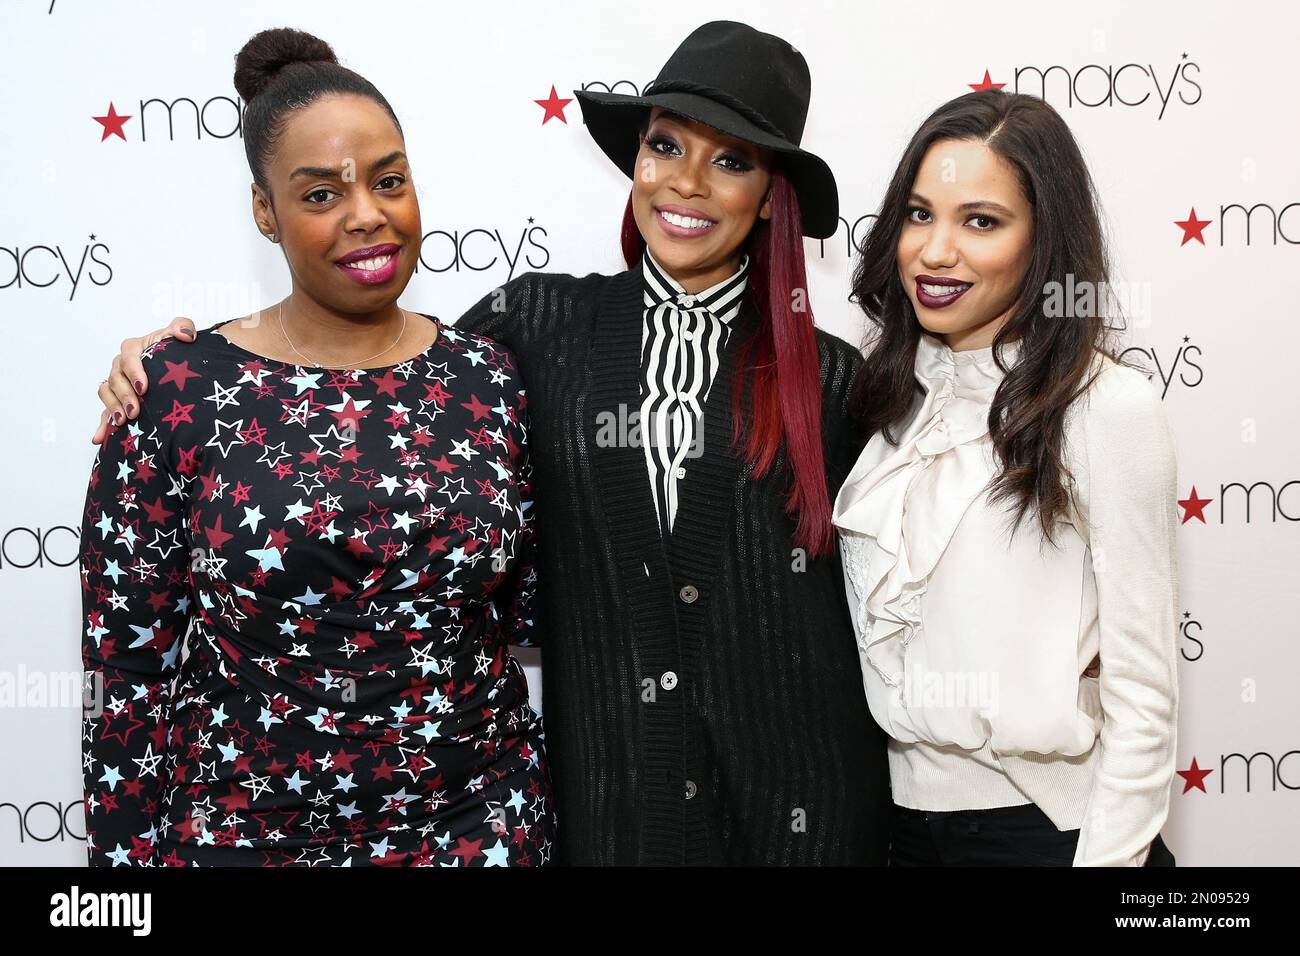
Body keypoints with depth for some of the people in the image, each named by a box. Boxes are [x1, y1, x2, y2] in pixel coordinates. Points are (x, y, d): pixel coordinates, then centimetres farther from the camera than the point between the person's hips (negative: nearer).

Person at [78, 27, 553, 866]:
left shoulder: (491, 378, -2)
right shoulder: (177, 391, -10)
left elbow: (530, 608, 6)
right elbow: (129, 663, -5)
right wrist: (128, 855, -3)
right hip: (243, 830, -2)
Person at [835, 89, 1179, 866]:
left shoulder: (1111, 408, -14)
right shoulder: (894, 400, 3)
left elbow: (1142, 692, -12)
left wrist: (1110, 855, -14)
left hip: (1049, 826, -5)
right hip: (903, 818, 5)